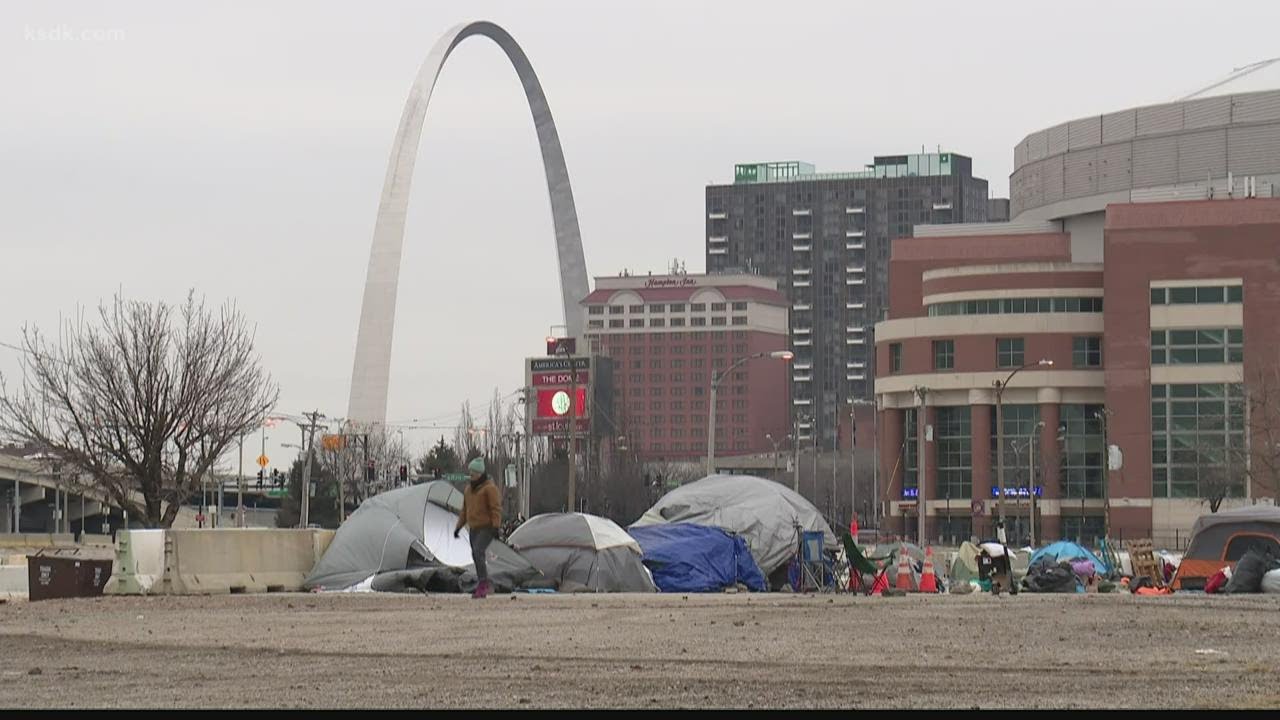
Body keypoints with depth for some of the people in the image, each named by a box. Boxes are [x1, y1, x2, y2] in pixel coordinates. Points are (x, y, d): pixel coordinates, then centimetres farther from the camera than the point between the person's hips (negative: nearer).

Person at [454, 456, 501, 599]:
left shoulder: (489, 488, -10)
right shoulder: (468, 488, 13)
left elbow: (496, 508, -16)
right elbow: (465, 509, 19)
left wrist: (496, 527, -25)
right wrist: (458, 527, 15)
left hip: (487, 528, -8)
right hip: (474, 528, 8)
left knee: (477, 552, -22)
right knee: (477, 557, 7)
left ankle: (482, 583, -16)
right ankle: (484, 587, 16)